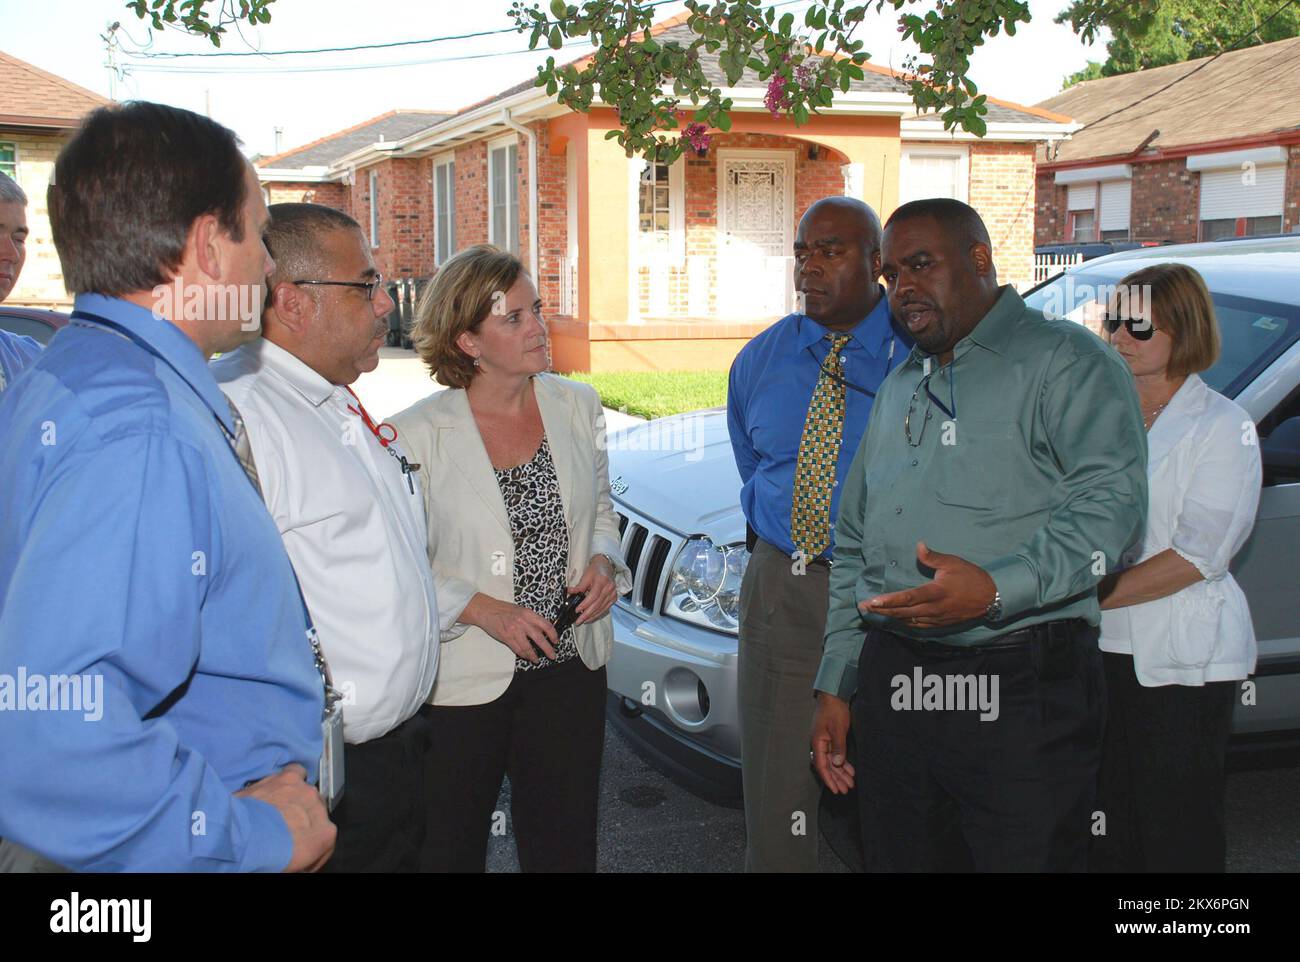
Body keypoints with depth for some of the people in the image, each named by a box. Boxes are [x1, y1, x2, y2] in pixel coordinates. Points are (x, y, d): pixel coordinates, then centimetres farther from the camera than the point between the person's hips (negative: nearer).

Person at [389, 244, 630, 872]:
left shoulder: (577, 407, 2)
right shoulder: (419, 433, -12)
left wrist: (605, 562, -5)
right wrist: (478, 608, -21)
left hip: (571, 668, 4)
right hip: (462, 679, -3)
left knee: (564, 843, 14)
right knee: (451, 847, 15)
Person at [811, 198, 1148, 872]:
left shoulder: (1064, 359, -1)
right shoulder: (897, 390, 21)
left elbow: (1112, 500, -16)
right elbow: (853, 547, 23)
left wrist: (996, 587, -27)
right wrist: (835, 685, 18)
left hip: (1022, 694, -6)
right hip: (892, 684, 7)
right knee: (897, 858, 12)